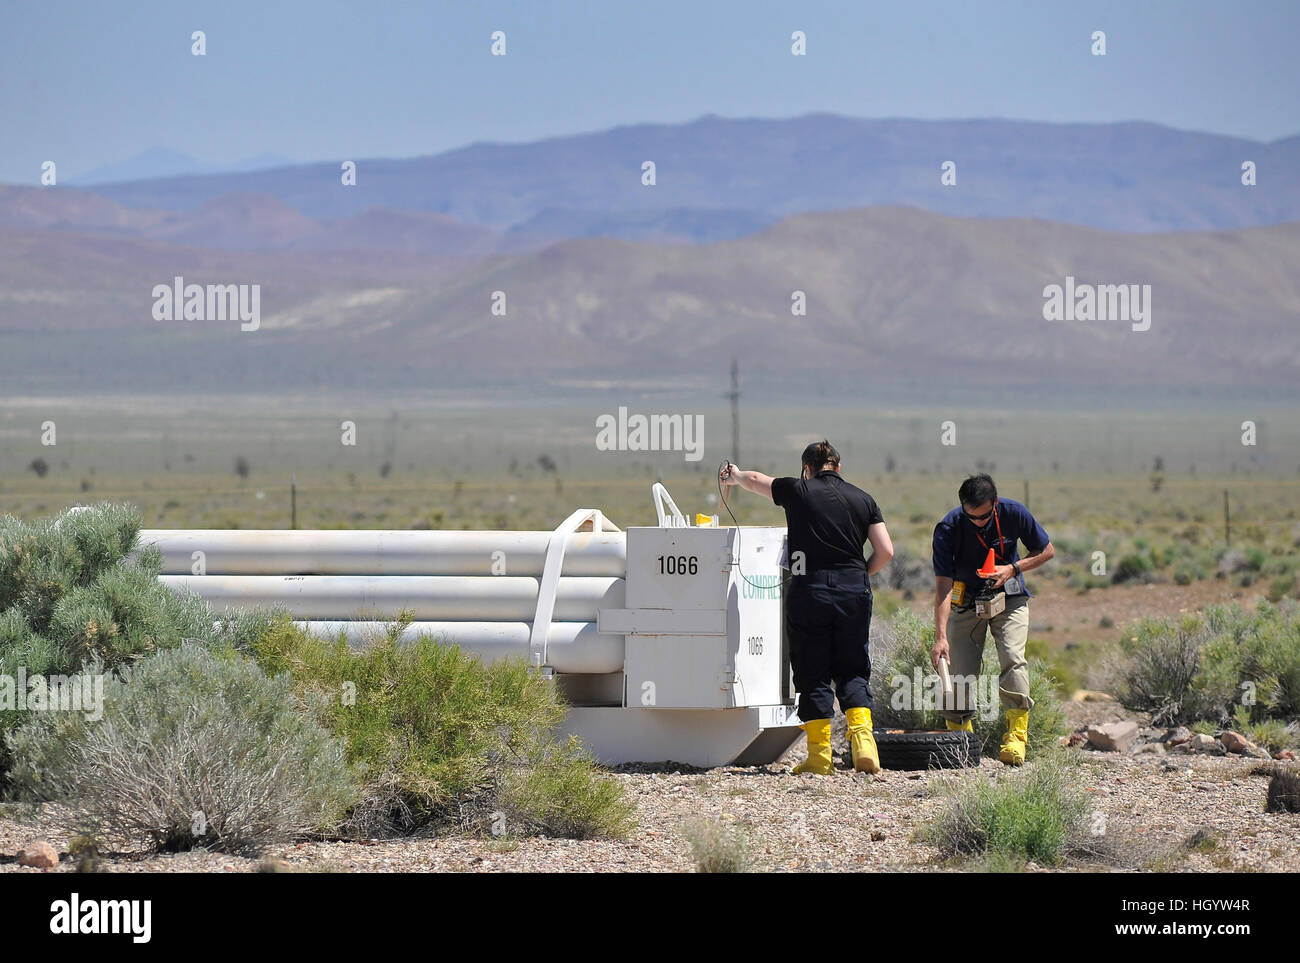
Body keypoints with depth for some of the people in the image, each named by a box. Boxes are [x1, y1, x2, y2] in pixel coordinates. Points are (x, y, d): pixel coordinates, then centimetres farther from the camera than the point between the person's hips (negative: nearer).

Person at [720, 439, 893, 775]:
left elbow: (755, 480, 20)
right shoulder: (862, 499, 8)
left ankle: (820, 755, 4)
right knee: (852, 670, 11)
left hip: (810, 590, -2)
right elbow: (885, 550, 3)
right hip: (854, 590, 2)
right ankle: (862, 740, -9)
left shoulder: (798, 491, 3)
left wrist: (734, 476, 42)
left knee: (813, 673, 5)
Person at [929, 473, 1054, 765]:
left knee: (1012, 658, -20)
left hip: (1009, 599, 0)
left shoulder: (1014, 513, -18)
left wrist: (1013, 569, -20)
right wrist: (940, 637, -34)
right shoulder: (948, 529, -22)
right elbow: (943, 585, -25)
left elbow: (1046, 551, -2)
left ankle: (1017, 737, -19)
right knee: (961, 669, -7)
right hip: (966, 603, 0)